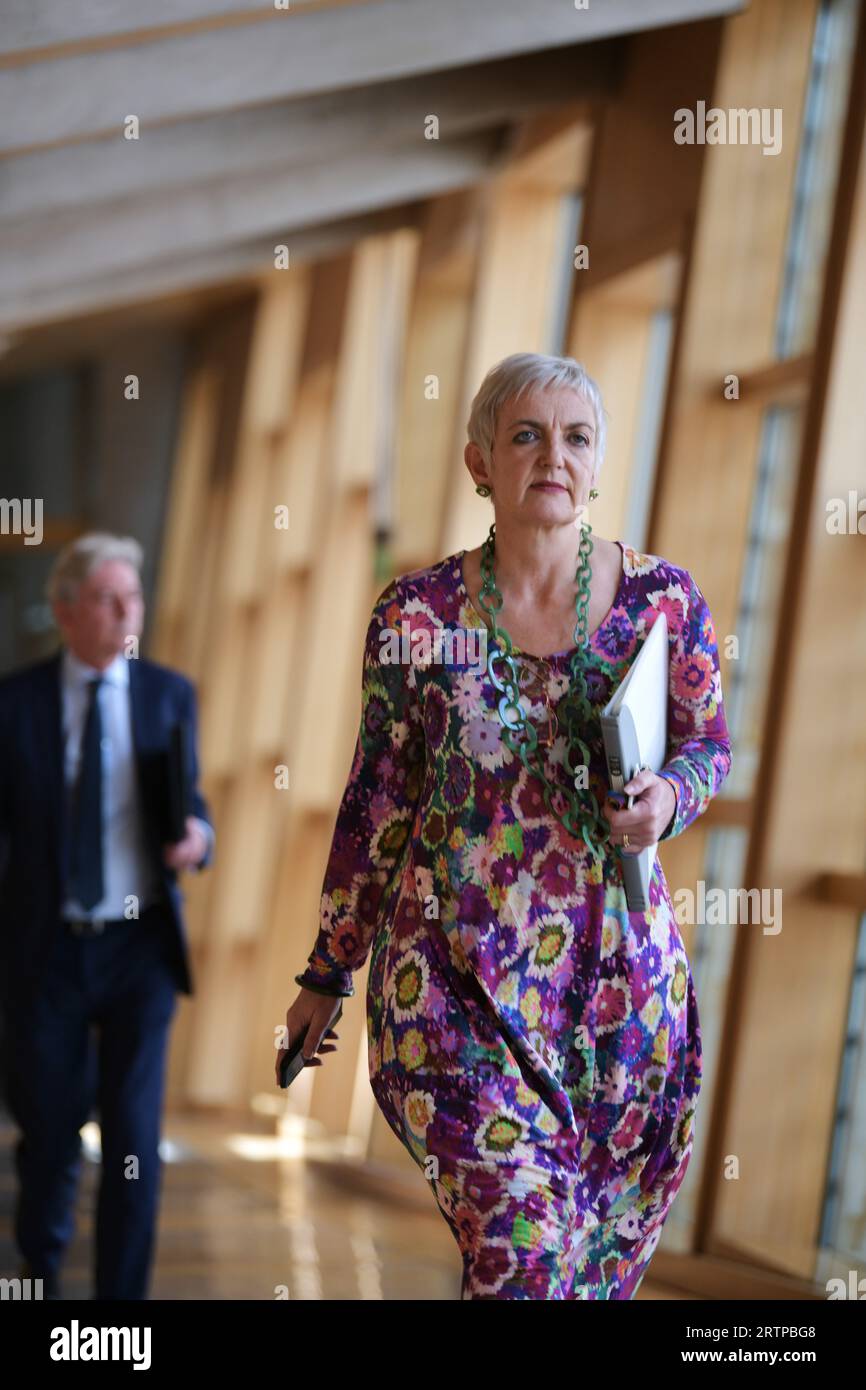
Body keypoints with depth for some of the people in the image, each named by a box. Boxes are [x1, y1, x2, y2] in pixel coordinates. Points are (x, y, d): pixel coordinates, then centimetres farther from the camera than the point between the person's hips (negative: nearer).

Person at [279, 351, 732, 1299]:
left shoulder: (663, 598, -1)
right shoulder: (418, 614, -3)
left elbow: (708, 746, 12)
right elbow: (375, 802, 5)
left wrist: (667, 797, -12)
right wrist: (327, 972, 9)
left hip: (619, 968, 2)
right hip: (454, 973, -2)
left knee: (608, 1254, 11)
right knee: (522, 1247, -13)